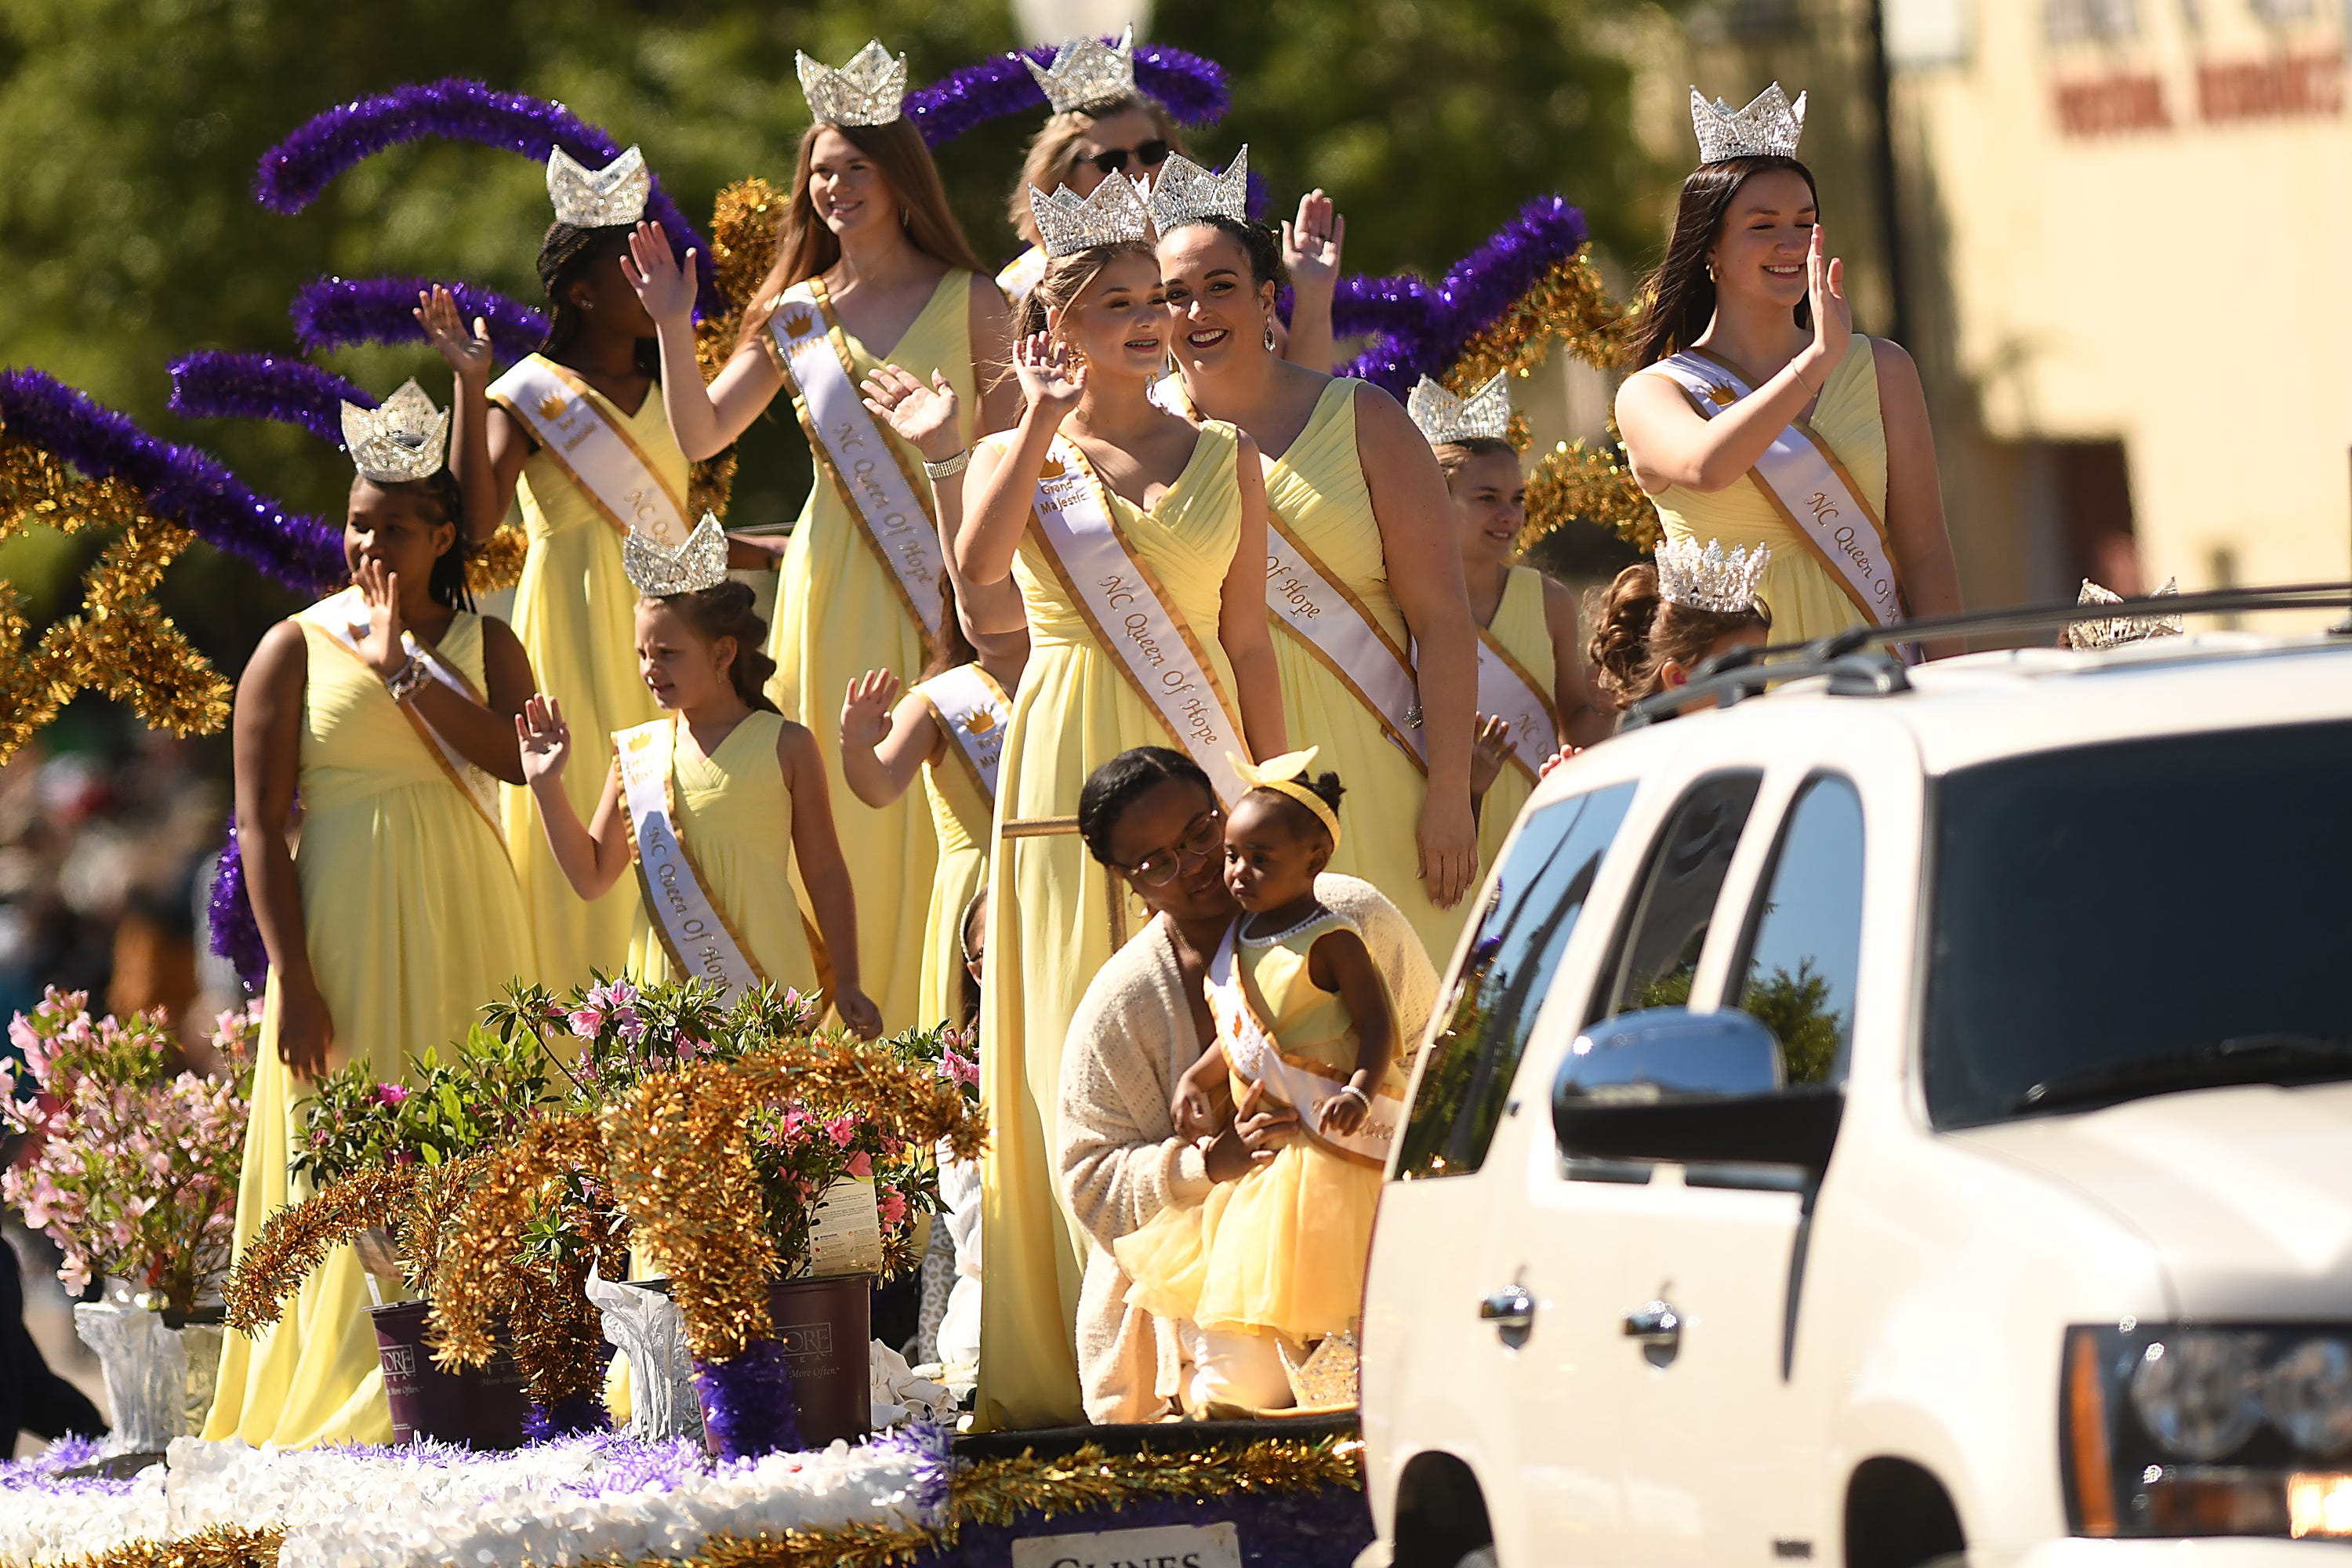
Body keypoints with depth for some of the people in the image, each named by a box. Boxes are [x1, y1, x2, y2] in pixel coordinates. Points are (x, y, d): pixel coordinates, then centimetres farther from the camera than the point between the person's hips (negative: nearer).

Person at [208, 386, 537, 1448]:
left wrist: (406, 663, -13)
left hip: (463, 932, 3)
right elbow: (259, 826, -5)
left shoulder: (484, 645, 8)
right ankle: (350, 1401, 1)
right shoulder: (294, 651, 0)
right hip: (345, 938, -3)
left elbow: (518, 757, -12)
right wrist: (291, 979, -13)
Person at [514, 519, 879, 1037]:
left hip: (767, 987, -2)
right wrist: (547, 786, 4)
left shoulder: (784, 747, 3)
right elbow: (592, 876, 14)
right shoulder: (638, 752, 10)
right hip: (662, 990, 2)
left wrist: (846, 984, 2)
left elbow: (825, 875, 6)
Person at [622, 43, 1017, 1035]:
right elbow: (699, 434, 9)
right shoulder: (796, 313, 9)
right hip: (834, 582, 3)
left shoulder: (968, 302, 1)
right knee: (843, 795, 1)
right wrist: (673, 326, -2)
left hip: (944, 577, -3)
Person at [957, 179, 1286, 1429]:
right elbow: (980, 563, -16)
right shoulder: (1019, 457, 6)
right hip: (1071, 767, -2)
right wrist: (1044, 421, -11)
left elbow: (1248, 639, 11)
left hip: (1199, 763, 2)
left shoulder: (1223, 458, 12)